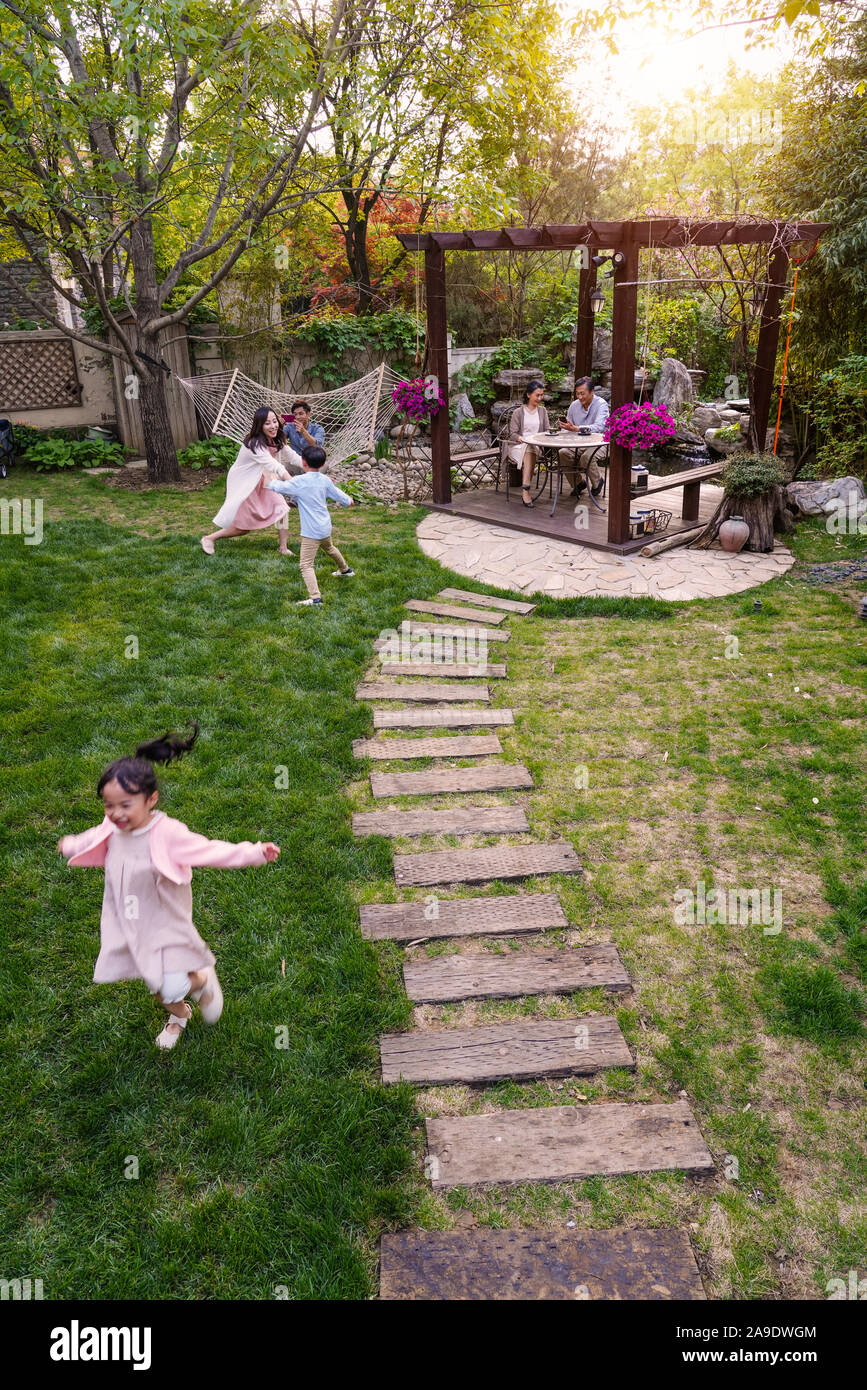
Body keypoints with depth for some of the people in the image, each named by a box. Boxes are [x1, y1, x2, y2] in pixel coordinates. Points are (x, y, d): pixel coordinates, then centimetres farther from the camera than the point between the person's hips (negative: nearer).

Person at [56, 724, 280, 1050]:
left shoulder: (166, 834, -27)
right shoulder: (111, 831, -8)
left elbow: (210, 851, -31)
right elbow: (93, 841, 16)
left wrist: (255, 852, -42)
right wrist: (70, 846, 37)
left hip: (164, 924, -5)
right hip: (129, 925, 6)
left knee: (173, 987, -14)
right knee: (156, 985, 20)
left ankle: (204, 979, 22)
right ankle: (178, 1015, 52)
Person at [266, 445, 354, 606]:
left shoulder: (299, 482, -17)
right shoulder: (325, 480, 2)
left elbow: (278, 487, -9)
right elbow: (338, 495, 16)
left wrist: (270, 483, 14)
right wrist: (349, 501, 37)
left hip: (311, 532, -8)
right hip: (325, 527, 8)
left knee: (306, 565, -12)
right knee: (329, 548, 37)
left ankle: (315, 597, -26)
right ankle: (345, 570, 60)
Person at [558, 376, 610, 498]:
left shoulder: (601, 404, -13)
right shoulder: (574, 405, 5)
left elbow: (598, 428, -29)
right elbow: (568, 429, 12)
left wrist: (575, 428, -38)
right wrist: (564, 428, -14)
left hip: (598, 444, -5)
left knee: (587, 457, -35)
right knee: (562, 453, -21)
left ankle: (598, 482, -3)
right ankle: (578, 483, 1)